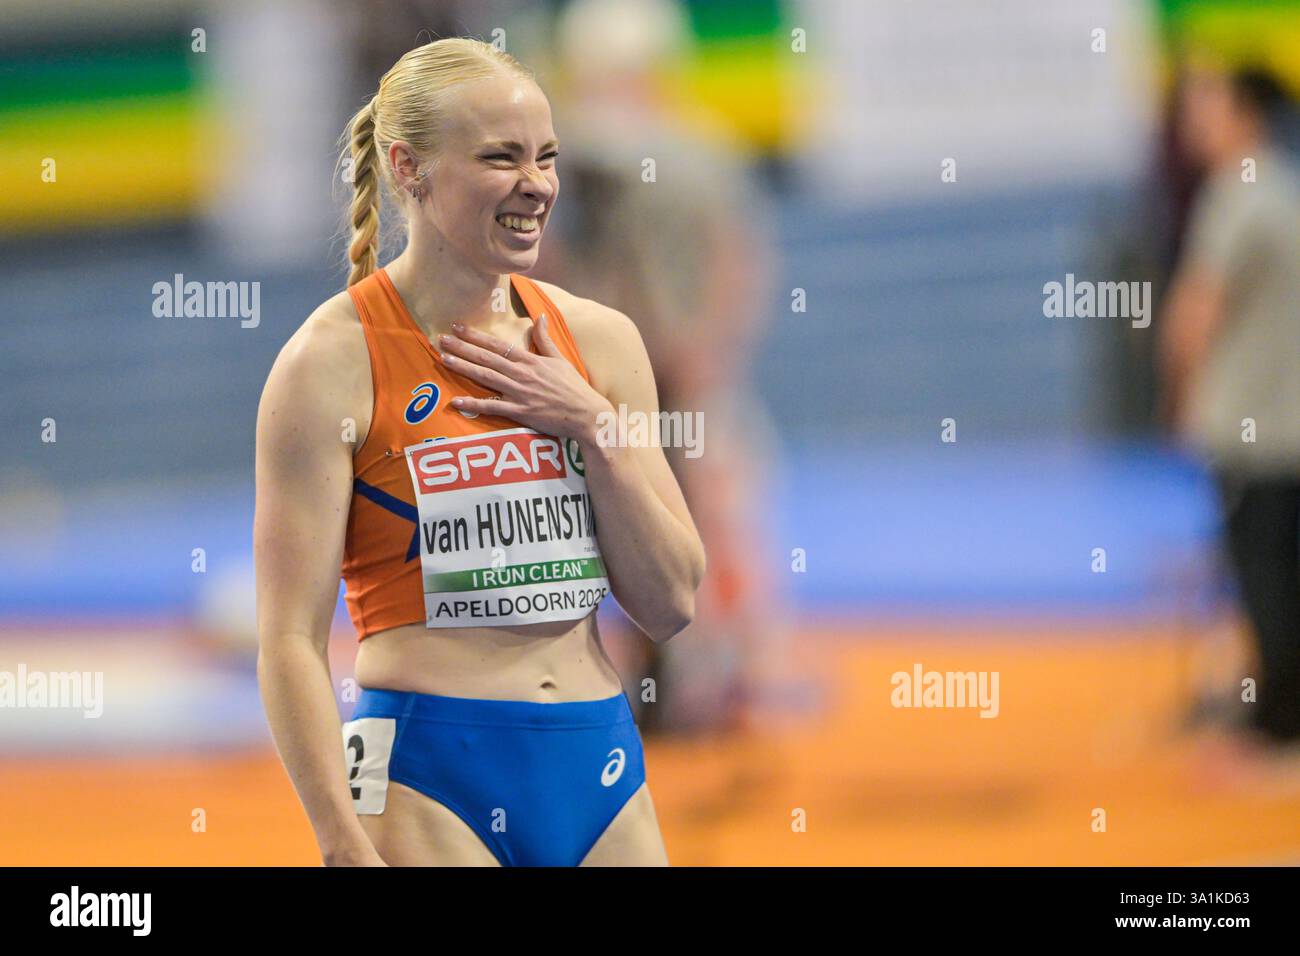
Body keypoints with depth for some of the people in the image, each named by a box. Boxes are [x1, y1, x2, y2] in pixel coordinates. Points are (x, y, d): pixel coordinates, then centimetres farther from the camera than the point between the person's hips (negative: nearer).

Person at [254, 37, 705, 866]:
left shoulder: (599, 340, 9)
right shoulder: (334, 362, -6)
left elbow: (672, 606, 8)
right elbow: (291, 641, -9)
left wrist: (592, 429, -3)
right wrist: (344, 843, -18)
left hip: (601, 766, 5)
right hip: (429, 770, -5)